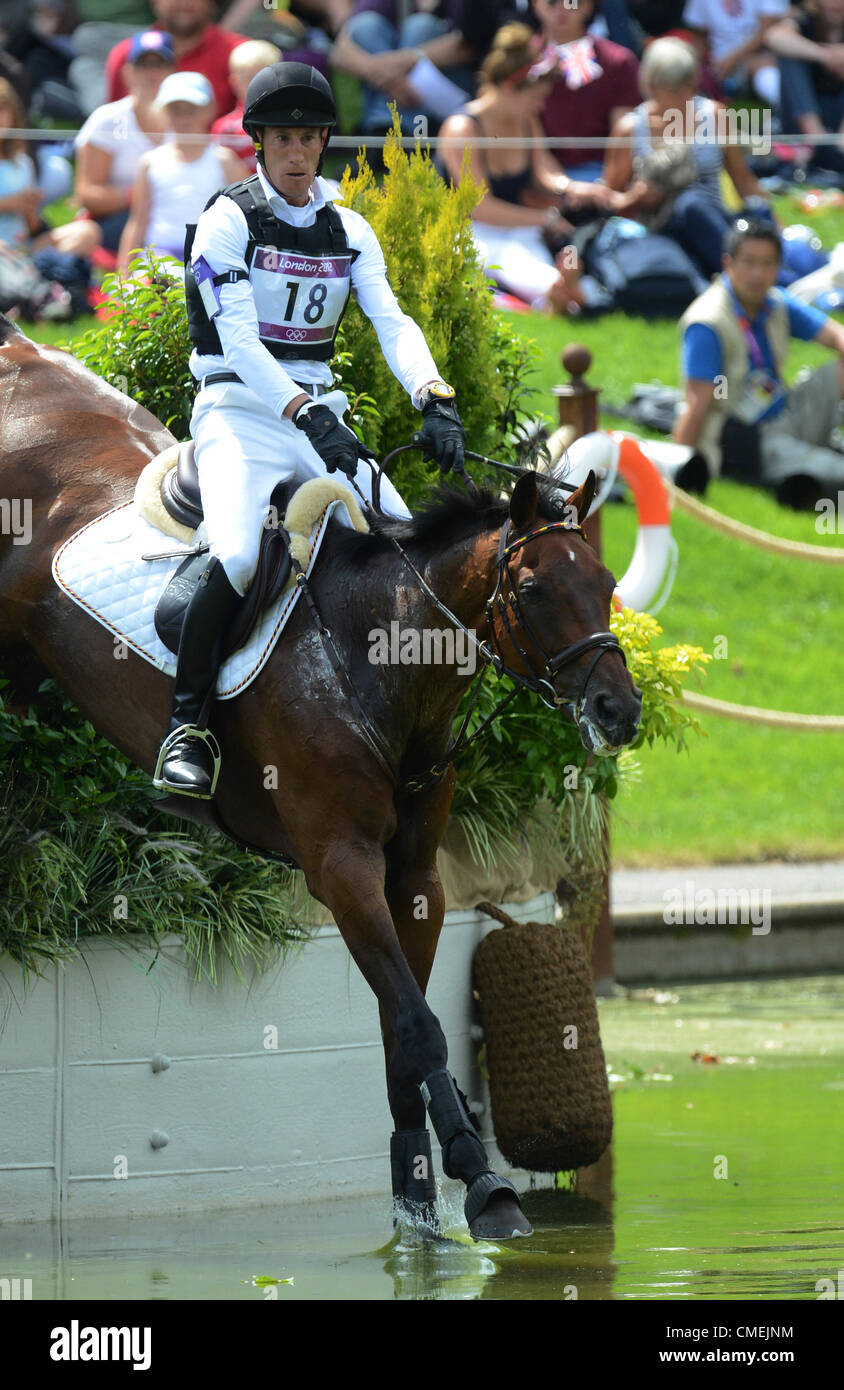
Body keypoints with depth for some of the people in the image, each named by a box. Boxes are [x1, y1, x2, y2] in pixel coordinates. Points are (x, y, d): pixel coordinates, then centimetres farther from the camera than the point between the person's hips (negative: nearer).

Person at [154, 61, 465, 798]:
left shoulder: (349, 232, 11)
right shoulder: (228, 222, -6)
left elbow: (392, 321, -2)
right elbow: (238, 339, -17)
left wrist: (434, 399, -22)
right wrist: (308, 417, -31)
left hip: (322, 415, 6)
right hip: (241, 411, -6)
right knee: (238, 556, -30)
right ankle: (187, 728, -19)